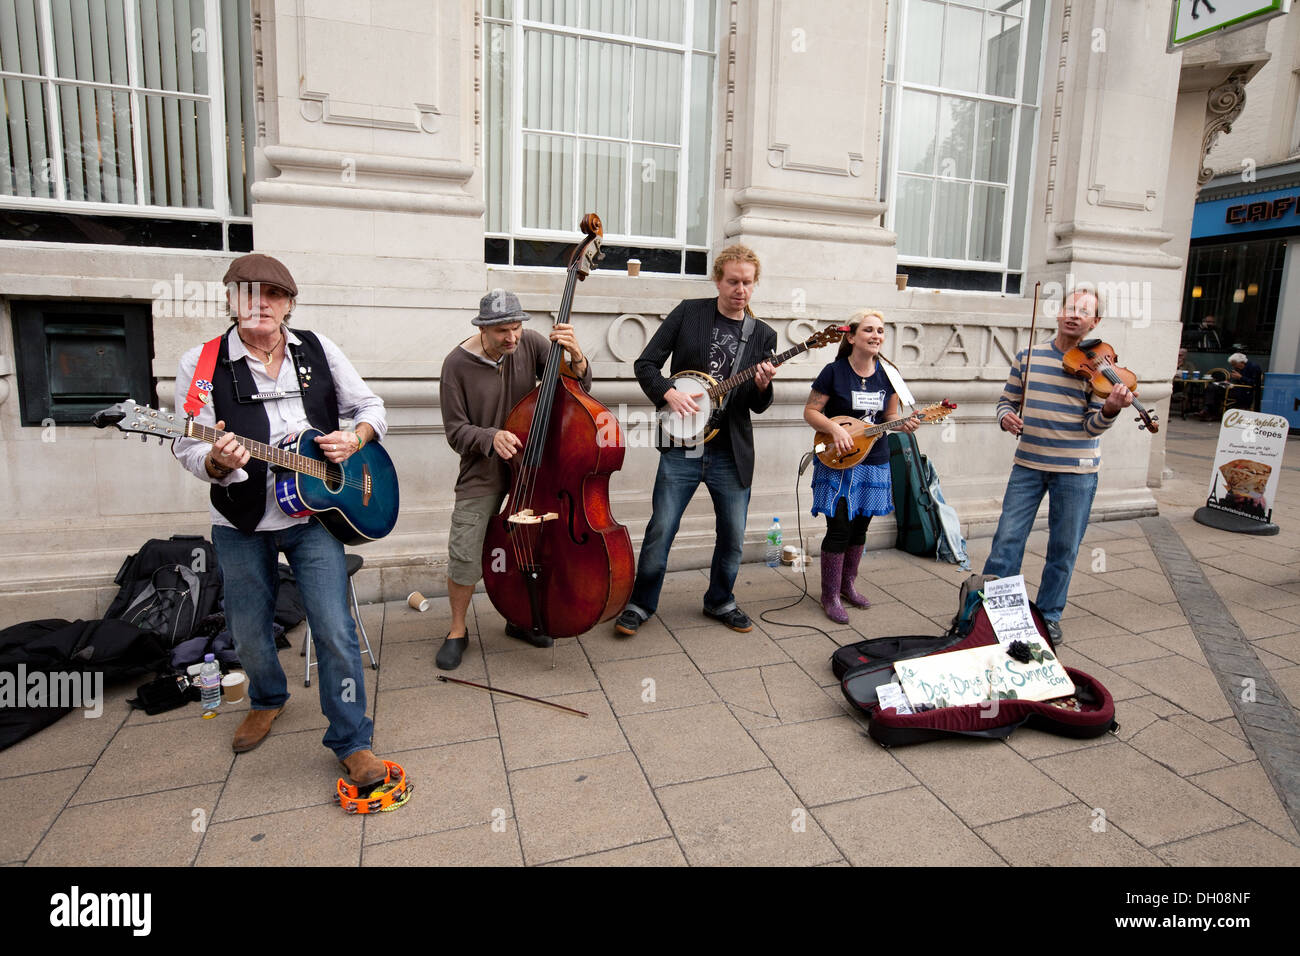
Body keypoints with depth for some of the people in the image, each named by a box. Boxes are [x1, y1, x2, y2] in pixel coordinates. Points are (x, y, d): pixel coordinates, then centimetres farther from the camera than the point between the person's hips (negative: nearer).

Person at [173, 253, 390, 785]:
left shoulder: (318, 350, 2)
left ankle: (352, 741, 9)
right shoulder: (201, 365, -4)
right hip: (241, 525, 1)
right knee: (249, 635, 15)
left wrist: (353, 439, -11)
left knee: (335, 630, -6)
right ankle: (268, 700, 47)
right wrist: (217, 461, -29)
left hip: (313, 513, 0)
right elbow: (189, 448, -7)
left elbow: (371, 408, 9)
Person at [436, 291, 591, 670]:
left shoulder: (531, 344, -7)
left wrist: (576, 355, -28)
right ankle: (457, 632, 20)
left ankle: (520, 619, 34)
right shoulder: (458, 364, -13)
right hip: (482, 473, -2)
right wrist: (491, 437, -30)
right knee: (465, 556, -4)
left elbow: (577, 386, -7)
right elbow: (456, 431, -10)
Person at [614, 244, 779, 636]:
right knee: (660, 531, 1)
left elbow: (757, 407, 8)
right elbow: (646, 364, 1)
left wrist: (762, 386, -14)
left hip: (732, 453, 3)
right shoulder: (689, 312, 1)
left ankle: (720, 601, 35)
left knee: (733, 536, 11)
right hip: (681, 447, -2)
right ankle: (640, 603, 22)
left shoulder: (763, 335, 7)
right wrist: (670, 394, -16)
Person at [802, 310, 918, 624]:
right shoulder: (834, 372, -9)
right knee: (839, 529, -6)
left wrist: (903, 423, -8)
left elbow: (889, 415, 13)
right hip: (838, 463, -5)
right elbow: (810, 411, -7)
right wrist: (835, 429, -22)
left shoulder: (887, 374, 5)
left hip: (874, 463, 5)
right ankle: (830, 596, 8)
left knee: (860, 527, 15)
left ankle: (847, 583, 33)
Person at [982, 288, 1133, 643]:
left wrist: (1110, 409, -32)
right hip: (1029, 463, 1)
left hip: (1077, 470, -1)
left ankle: (1049, 615, 24)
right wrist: (1005, 417, -12)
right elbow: (1007, 400, 11)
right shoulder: (1028, 356, 3)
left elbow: (1093, 426, -10)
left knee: (1064, 547, 7)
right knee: (1008, 538, 1)